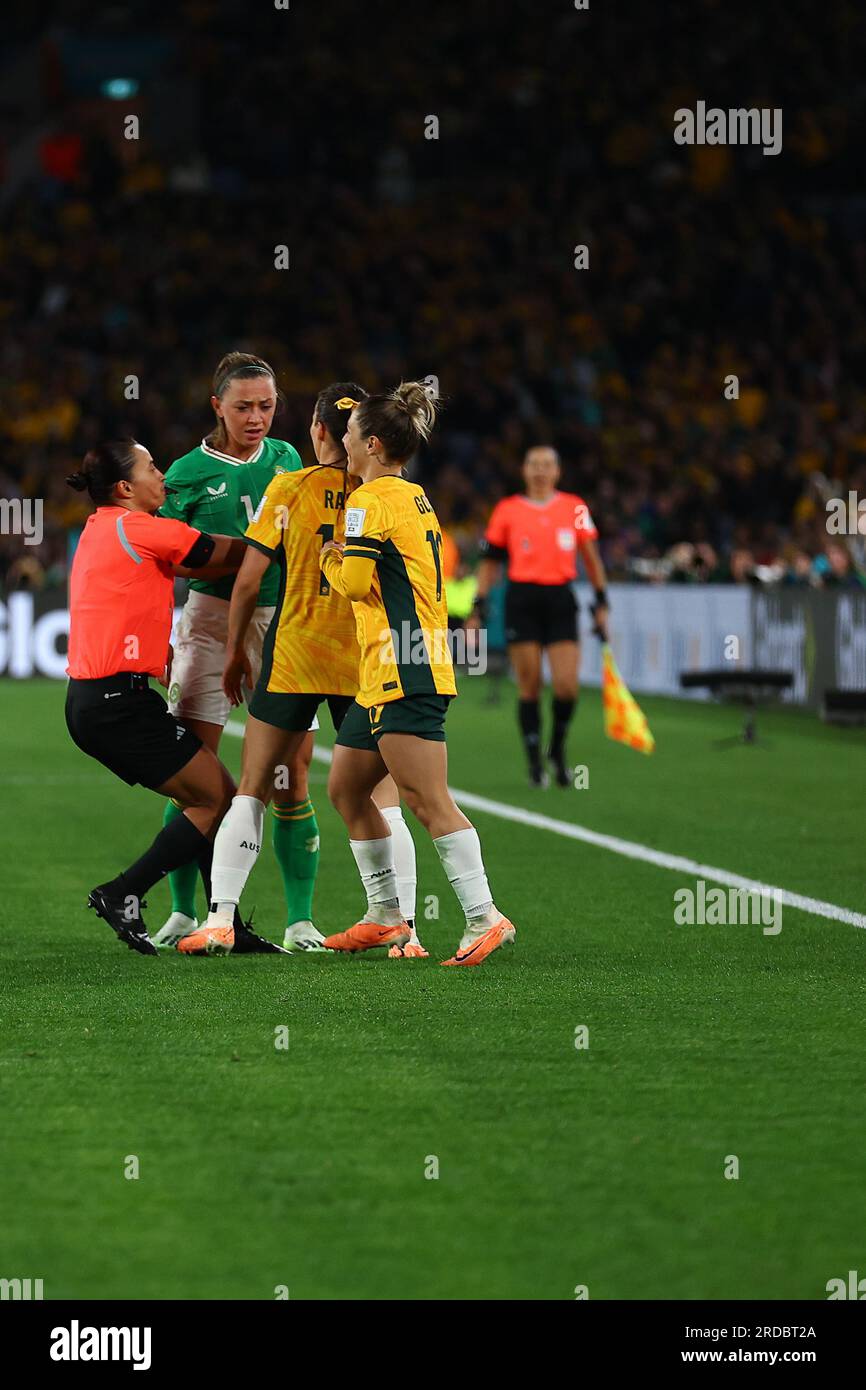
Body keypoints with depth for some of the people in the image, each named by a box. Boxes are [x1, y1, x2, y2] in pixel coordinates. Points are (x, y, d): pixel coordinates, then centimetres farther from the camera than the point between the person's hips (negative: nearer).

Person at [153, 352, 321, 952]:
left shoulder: (286, 457, 10)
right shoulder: (189, 473, -1)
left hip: (281, 620, 2)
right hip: (212, 616, -2)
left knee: (291, 778, -2)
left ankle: (301, 919, 3)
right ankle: (184, 912, 5)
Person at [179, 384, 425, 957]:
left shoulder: (289, 489, -4)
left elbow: (249, 579, -4)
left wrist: (235, 651, 9)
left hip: (294, 657, -1)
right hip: (368, 666, 1)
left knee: (251, 791, 7)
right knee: (382, 799, 6)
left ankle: (221, 919, 0)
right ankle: (405, 928, -2)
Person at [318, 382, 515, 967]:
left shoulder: (370, 501, -10)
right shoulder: (416, 497, 18)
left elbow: (355, 582, -14)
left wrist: (330, 560, 5)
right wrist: (346, 557, 12)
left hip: (403, 674, -10)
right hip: (387, 674, 10)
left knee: (429, 802, -13)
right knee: (346, 789, 16)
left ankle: (485, 916, -17)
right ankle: (387, 917, 20)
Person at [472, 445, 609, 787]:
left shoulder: (574, 508, 7)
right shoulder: (507, 510, 5)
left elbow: (590, 556, 15)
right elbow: (490, 562, 10)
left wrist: (601, 601, 12)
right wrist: (479, 607, 6)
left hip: (560, 599, 1)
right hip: (522, 599, -1)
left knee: (567, 687, -8)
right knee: (529, 687, -1)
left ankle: (557, 748, 17)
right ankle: (534, 762, 10)